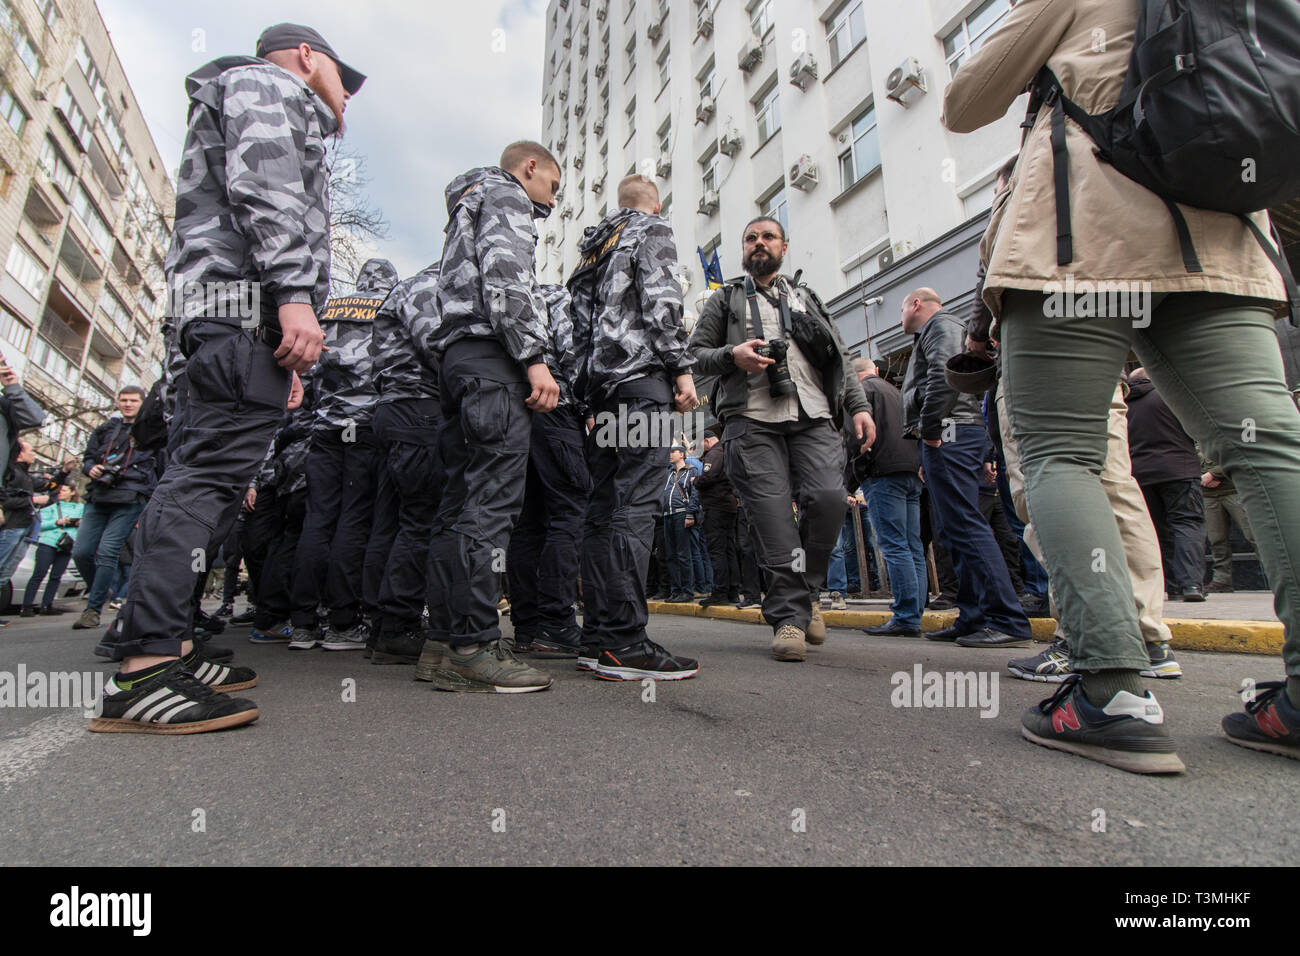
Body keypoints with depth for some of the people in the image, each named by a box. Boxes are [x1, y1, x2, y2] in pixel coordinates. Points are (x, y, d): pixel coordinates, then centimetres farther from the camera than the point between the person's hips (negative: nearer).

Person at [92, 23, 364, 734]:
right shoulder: (267, 84, 11)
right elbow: (262, 185, -11)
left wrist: (282, 363, 25)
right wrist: (295, 292, -24)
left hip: (217, 314, 10)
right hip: (248, 304, -10)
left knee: (198, 480, 5)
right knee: (211, 475, -19)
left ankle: (162, 652, 10)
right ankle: (143, 672, -20)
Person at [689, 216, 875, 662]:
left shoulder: (806, 297, 29)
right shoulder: (725, 299, 22)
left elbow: (839, 358, 23)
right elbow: (695, 352, 12)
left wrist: (858, 405, 9)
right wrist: (731, 355, -9)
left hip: (813, 416, 2)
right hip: (751, 419, -2)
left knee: (828, 498, -18)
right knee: (773, 513, -12)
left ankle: (806, 592, 6)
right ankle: (789, 616, -5)